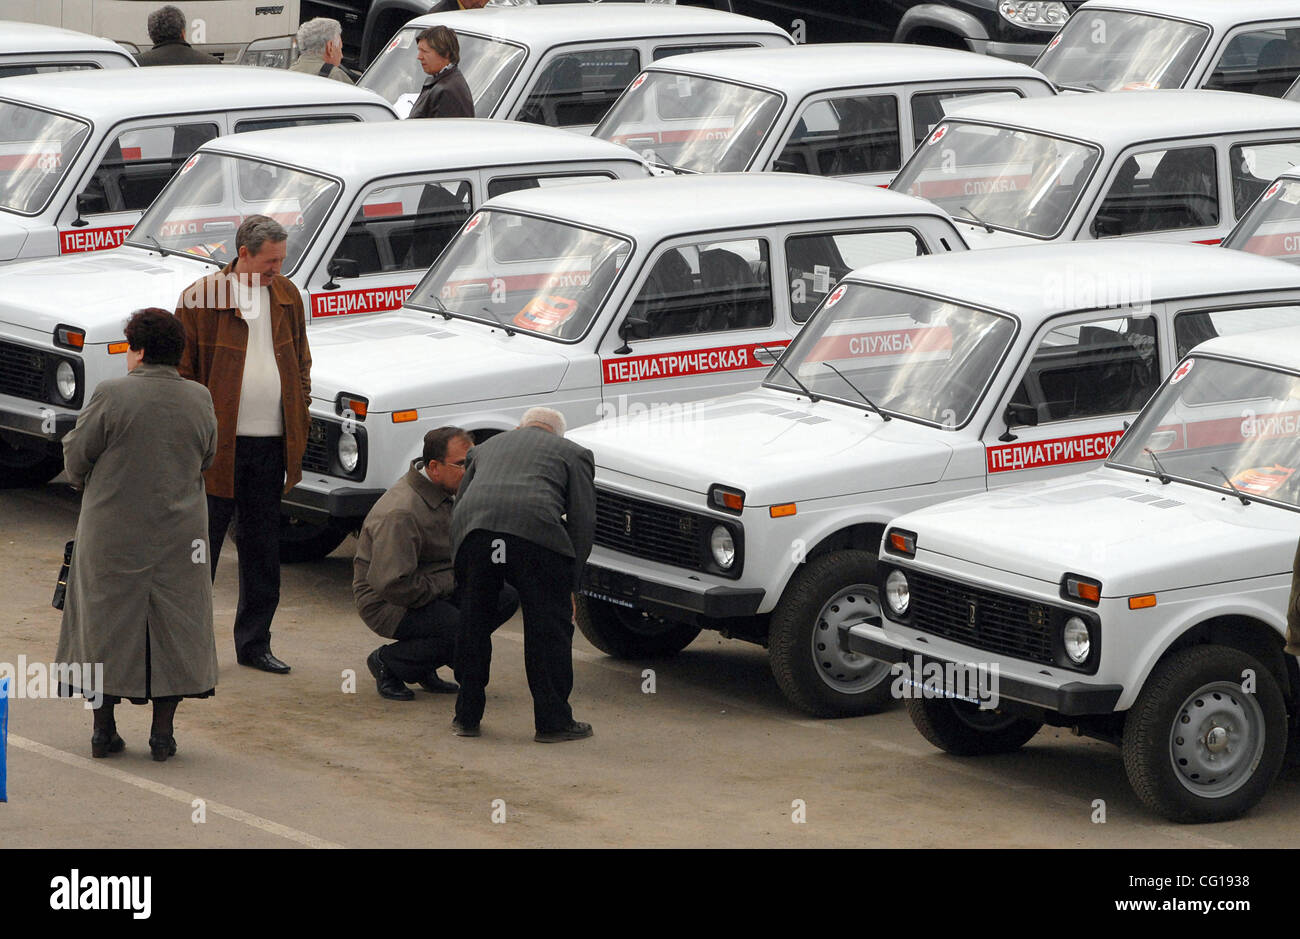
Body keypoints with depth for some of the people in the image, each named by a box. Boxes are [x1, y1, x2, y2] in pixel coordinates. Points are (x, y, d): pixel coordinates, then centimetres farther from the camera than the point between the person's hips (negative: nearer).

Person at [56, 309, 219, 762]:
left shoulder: (111, 395, -14)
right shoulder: (199, 400, -3)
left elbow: (75, 457, -6)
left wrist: (88, 484, 15)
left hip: (111, 533, -2)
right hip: (178, 534, 2)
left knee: (105, 625, 10)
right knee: (171, 627, 12)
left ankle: (104, 729, 14)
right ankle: (163, 732, 12)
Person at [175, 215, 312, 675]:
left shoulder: (287, 296, 9)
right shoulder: (200, 298, -7)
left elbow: (300, 361, 20)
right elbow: (182, 370, -3)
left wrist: (301, 413, 12)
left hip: (272, 444, 5)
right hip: (218, 444, -5)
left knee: (263, 550, 10)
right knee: (202, 543, -1)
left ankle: (254, 643, 19)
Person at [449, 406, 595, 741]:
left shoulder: (486, 448, 37)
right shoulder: (572, 453, 25)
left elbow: (458, 505, 32)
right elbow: (582, 521, 16)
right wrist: (570, 584, 18)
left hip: (472, 530, 3)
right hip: (534, 530, -3)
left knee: (472, 626, 18)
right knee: (549, 627, 9)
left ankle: (467, 717, 26)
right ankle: (553, 721, 13)